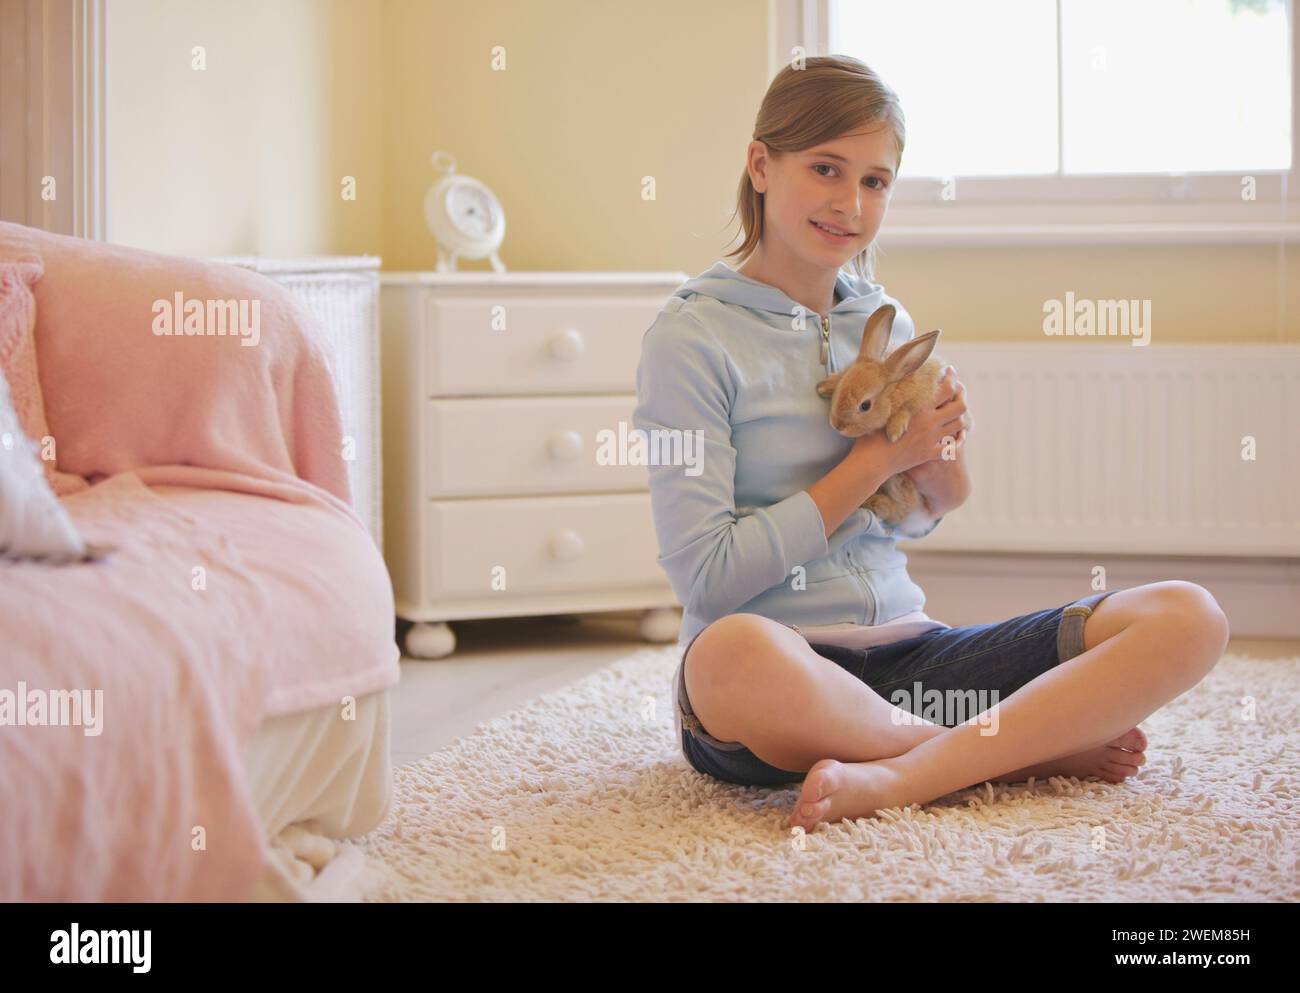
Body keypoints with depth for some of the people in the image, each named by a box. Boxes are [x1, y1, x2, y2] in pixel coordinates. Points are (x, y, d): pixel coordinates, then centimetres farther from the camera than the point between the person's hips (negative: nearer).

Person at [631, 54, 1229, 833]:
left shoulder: (890, 324, 14)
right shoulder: (692, 336, -4)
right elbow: (707, 574, -11)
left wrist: (945, 456, -1)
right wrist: (878, 458, -7)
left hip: (907, 651, 6)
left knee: (1188, 619, -12)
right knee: (736, 652, -43)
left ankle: (896, 778, -28)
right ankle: (1026, 749, -18)